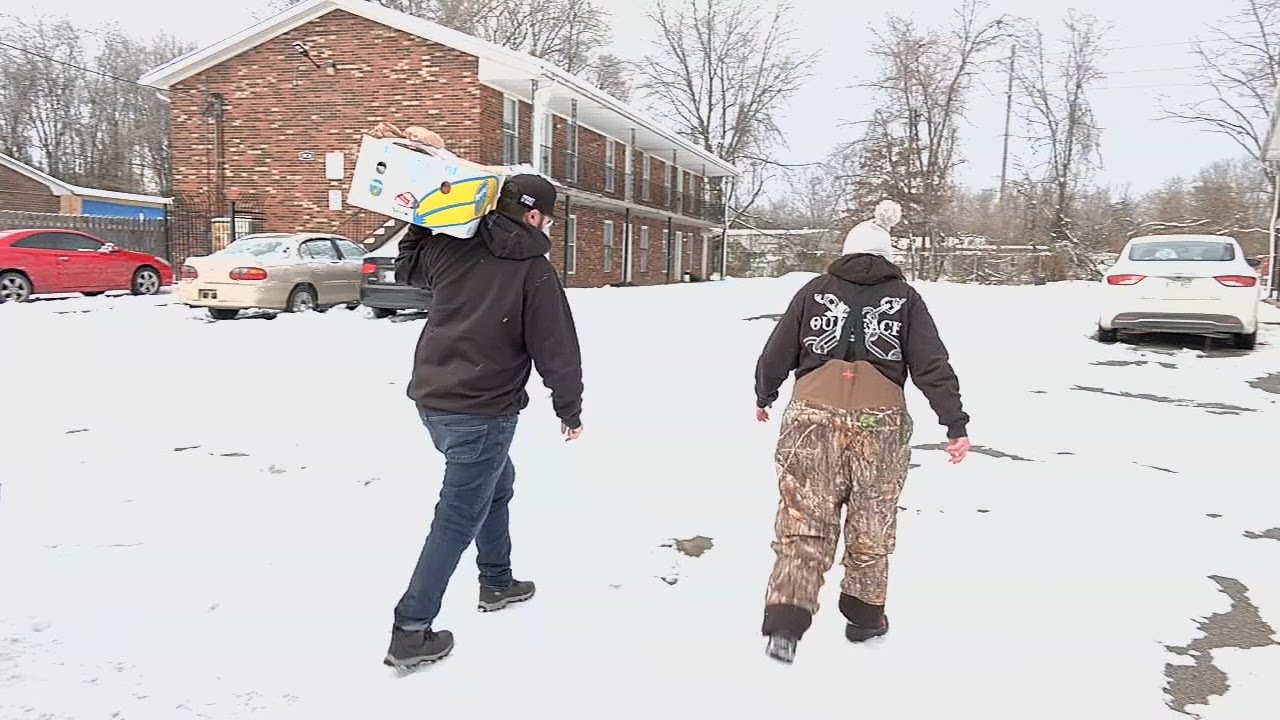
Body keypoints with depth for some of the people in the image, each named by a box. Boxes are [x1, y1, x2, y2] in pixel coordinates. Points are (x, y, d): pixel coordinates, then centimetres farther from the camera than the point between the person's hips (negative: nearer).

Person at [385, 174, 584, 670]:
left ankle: (497, 583, 41)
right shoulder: (535, 271, -11)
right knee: (458, 518, 0)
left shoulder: (452, 248, 4)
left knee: (497, 483, 27)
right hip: (483, 412, -8)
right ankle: (411, 633, 4)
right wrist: (570, 412, 3)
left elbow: (406, 268, 25)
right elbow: (558, 350, -9)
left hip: (432, 399, 8)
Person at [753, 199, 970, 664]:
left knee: (804, 522, 5)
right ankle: (864, 615, 31)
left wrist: (763, 395, 27)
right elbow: (932, 366, 1)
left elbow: (777, 352, 10)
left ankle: (785, 623, -6)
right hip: (880, 424, 0)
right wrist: (955, 424, 5)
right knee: (871, 525, 17)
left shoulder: (816, 290, 7)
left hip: (813, 417, 0)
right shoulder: (905, 299, 7)